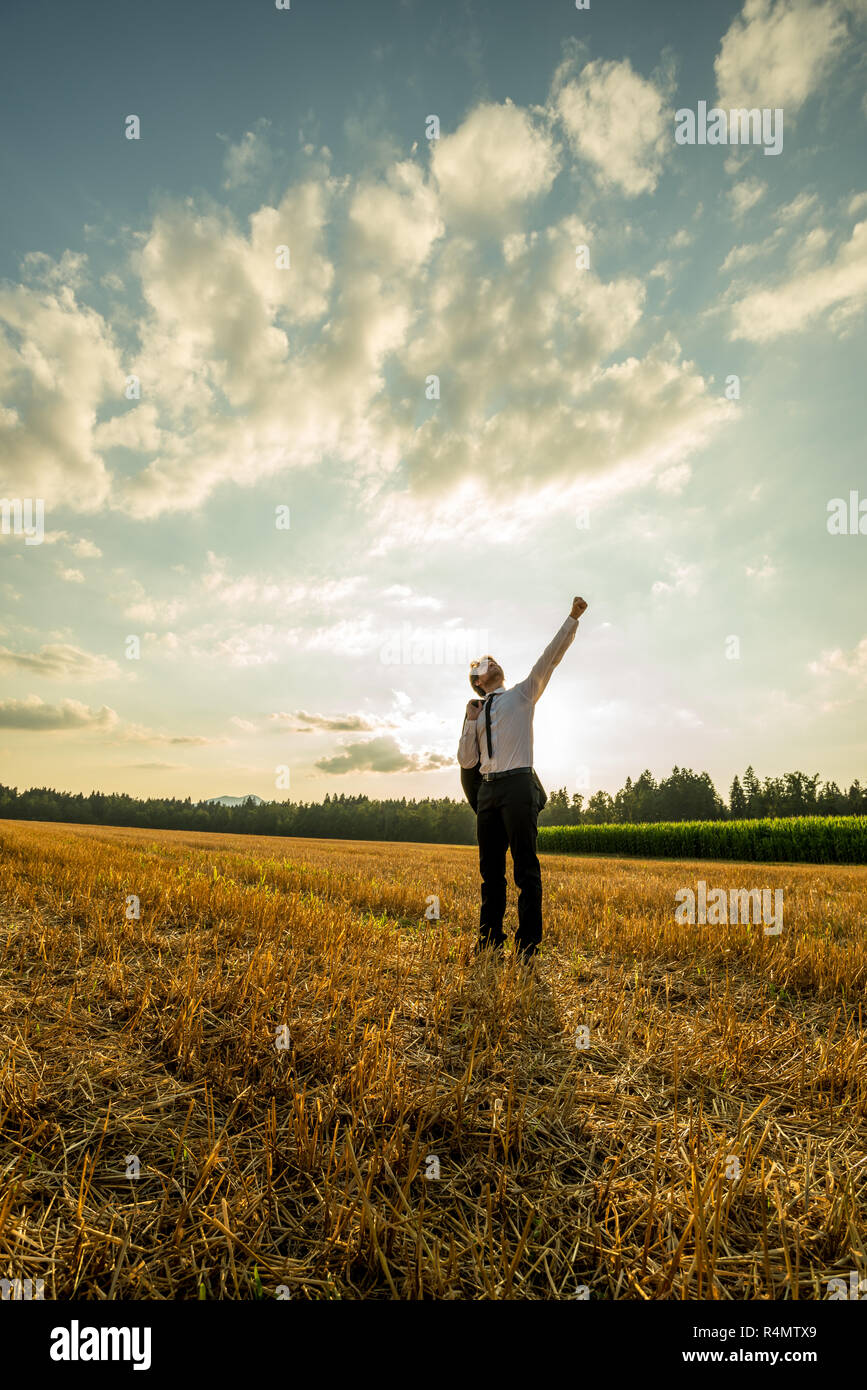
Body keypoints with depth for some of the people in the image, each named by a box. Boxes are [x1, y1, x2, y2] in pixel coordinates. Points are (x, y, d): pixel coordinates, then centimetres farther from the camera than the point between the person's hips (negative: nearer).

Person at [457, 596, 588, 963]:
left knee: (525, 867, -5)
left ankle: (527, 946, -1)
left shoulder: (522, 694, 13)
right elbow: (466, 761, 12)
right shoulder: (477, 713, 19)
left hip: (518, 785, -4)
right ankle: (489, 942, 18)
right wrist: (470, 722, 2)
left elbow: (550, 657, 3)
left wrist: (572, 619, -4)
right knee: (490, 870, 9)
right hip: (487, 790, 4)